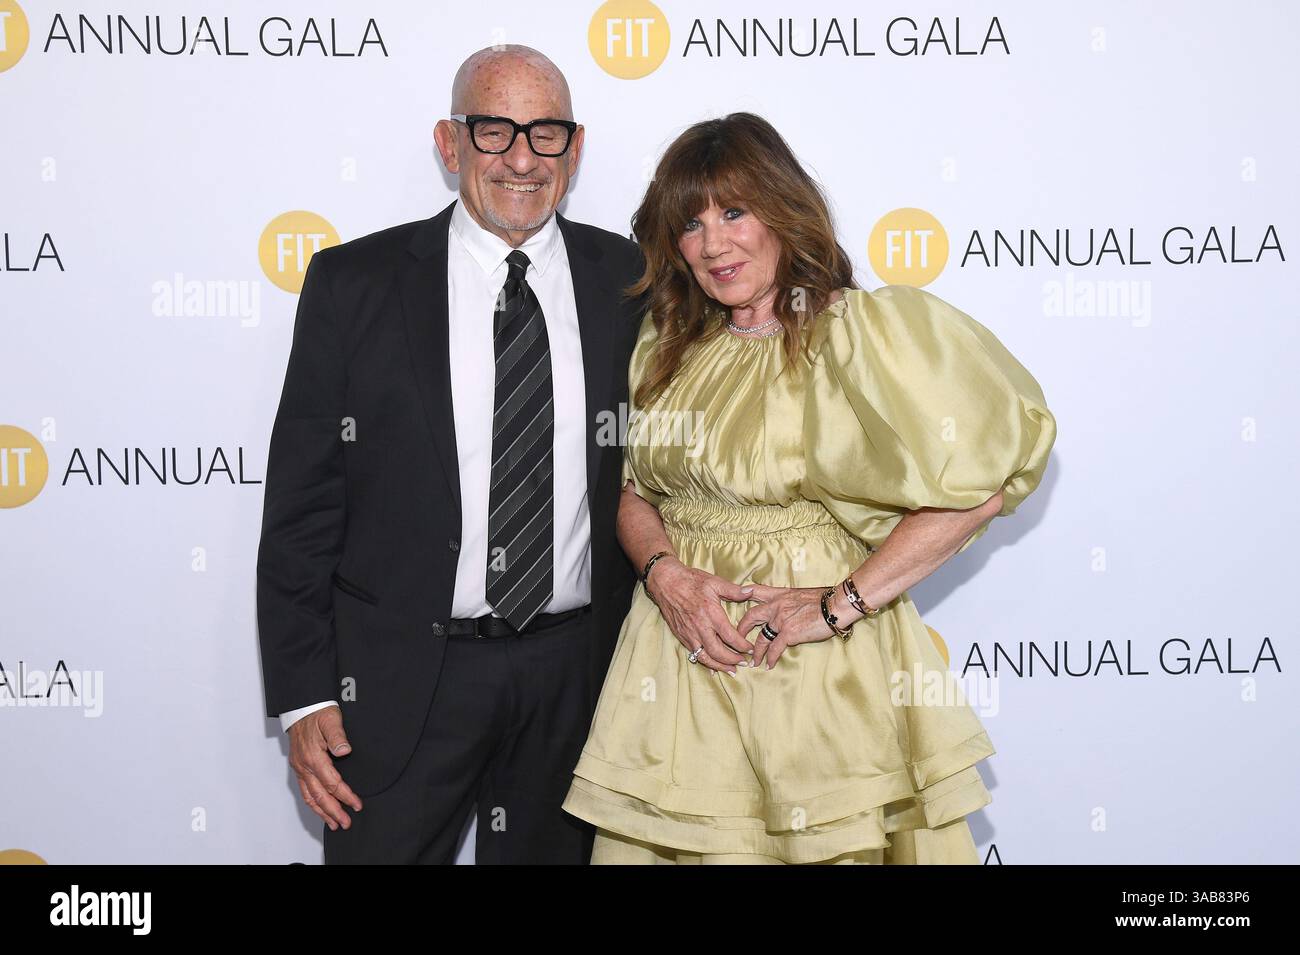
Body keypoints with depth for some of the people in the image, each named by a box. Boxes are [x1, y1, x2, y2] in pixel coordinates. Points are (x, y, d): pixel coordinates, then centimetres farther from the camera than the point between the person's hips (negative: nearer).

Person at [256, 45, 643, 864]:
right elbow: (301, 503, -3)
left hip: (576, 672, 2)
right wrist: (304, 695, -7)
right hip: (401, 674, -2)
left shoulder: (629, 281, 2)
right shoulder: (355, 282, -3)